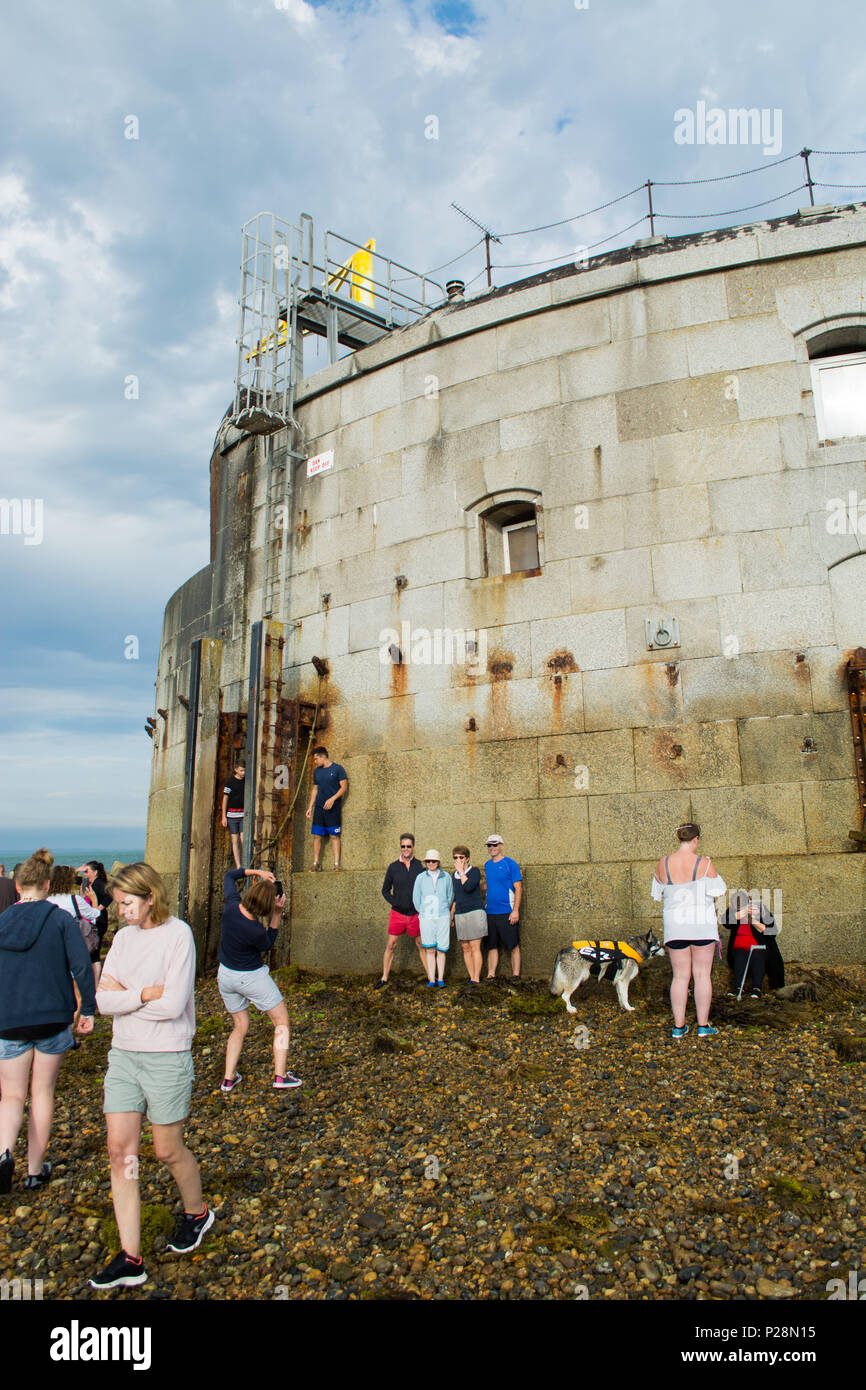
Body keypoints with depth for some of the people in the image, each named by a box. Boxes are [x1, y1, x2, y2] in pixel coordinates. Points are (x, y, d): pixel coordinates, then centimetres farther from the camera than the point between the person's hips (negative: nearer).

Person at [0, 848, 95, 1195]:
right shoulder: (61, 919, -7)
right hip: (52, 1018, -1)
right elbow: (81, 966, -13)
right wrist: (88, 1009, -3)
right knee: (43, 1093, 13)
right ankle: (35, 1171, 21)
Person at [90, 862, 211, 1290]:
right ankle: (130, 1258, 16)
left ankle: (196, 1212, 39)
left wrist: (122, 995, -11)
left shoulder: (177, 934, -15)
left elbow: (174, 1005, -22)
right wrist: (147, 993, -17)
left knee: (168, 1150, 10)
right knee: (120, 1150, 3)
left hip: (166, 1057, -5)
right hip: (123, 1054, 6)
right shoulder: (124, 937, 4)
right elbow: (103, 1001, -4)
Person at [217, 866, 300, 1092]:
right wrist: (277, 916, -12)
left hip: (226, 975, 7)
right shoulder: (256, 931, -30)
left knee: (240, 1027, 23)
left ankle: (228, 1079, 22)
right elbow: (267, 944, -5)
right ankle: (280, 1076, 10)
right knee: (282, 1022, 11)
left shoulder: (232, 904, -18)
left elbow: (229, 876, 2)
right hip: (251, 978, -7)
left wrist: (255, 872, -7)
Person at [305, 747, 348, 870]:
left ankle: (336, 864, -2)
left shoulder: (338, 769, -2)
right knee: (317, 835, 2)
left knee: (334, 836, -4)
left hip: (333, 808, -5)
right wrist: (310, 807, 13)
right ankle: (316, 863, 10)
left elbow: (344, 787, -5)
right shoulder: (316, 771, 15)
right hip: (319, 808, 5)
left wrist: (332, 799, -16)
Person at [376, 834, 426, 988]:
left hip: (416, 913, 0)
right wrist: (395, 903, -4)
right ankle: (384, 978, 11)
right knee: (391, 945, 2)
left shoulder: (420, 866, 0)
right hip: (397, 913, 0)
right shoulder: (393, 867, 1)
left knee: (421, 945, 8)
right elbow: (385, 890, 9)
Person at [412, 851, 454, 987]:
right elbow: (416, 898, 10)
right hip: (426, 918, 0)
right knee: (430, 949, -2)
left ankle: (440, 979, 9)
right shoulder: (421, 878, 3)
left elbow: (450, 896, 15)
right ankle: (431, 979, 3)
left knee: (441, 949, 1)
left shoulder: (446, 877, 4)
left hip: (443, 917, 0)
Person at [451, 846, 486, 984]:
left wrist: (461, 870, -12)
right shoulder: (455, 875, 14)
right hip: (460, 915, 6)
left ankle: (476, 979, -8)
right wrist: (451, 916, 19)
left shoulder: (474, 871, -4)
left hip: (474, 912, -6)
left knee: (475, 948, -9)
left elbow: (468, 887, -22)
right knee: (466, 949, 4)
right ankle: (472, 978, 9)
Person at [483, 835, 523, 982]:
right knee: (491, 946, 10)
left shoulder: (510, 864, -6)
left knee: (513, 946, 1)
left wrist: (515, 911, -15)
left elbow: (518, 889, -8)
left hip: (507, 913, -6)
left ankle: (515, 976, 7)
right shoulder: (487, 865, 12)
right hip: (490, 913, 6)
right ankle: (491, 975, 16)